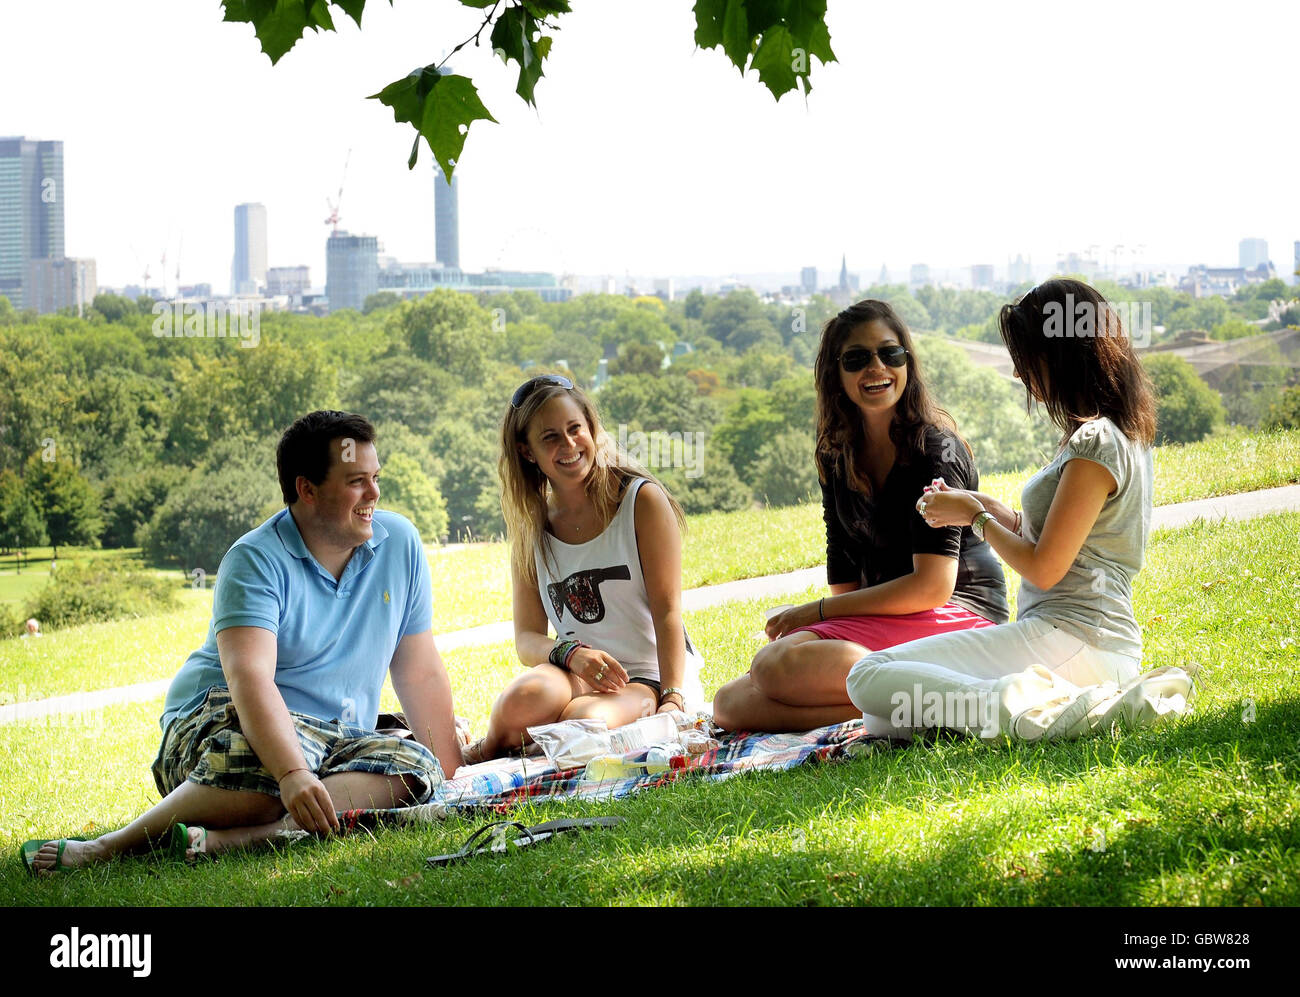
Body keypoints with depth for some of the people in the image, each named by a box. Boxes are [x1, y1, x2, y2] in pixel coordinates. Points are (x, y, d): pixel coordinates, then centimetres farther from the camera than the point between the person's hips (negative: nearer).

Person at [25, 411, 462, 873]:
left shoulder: (399, 544, 5)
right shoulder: (256, 560, -12)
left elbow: (421, 673, 9)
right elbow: (249, 679, -28)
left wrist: (450, 773, 1)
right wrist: (292, 774, -44)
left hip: (335, 740, 6)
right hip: (220, 719, -5)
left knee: (415, 767, -28)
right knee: (271, 763, -41)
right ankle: (113, 846, -35)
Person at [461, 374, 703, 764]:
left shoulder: (642, 500, 0)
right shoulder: (530, 530, 10)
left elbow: (667, 612, -7)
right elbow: (526, 637, 6)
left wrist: (672, 699, -20)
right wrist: (573, 654, -18)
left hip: (650, 678, -2)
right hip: (576, 677, 2)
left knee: (584, 721, -36)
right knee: (525, 699, -34)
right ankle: (493, 747, -7)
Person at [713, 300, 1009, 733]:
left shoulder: (936, 450, -11)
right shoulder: (837, 458, 11)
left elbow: (932, 587, -17)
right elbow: (846, 578, 11)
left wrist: (815, 612, -12)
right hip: (878, 617, 9)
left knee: (777, 665, -29)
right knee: (730, 704, -8)